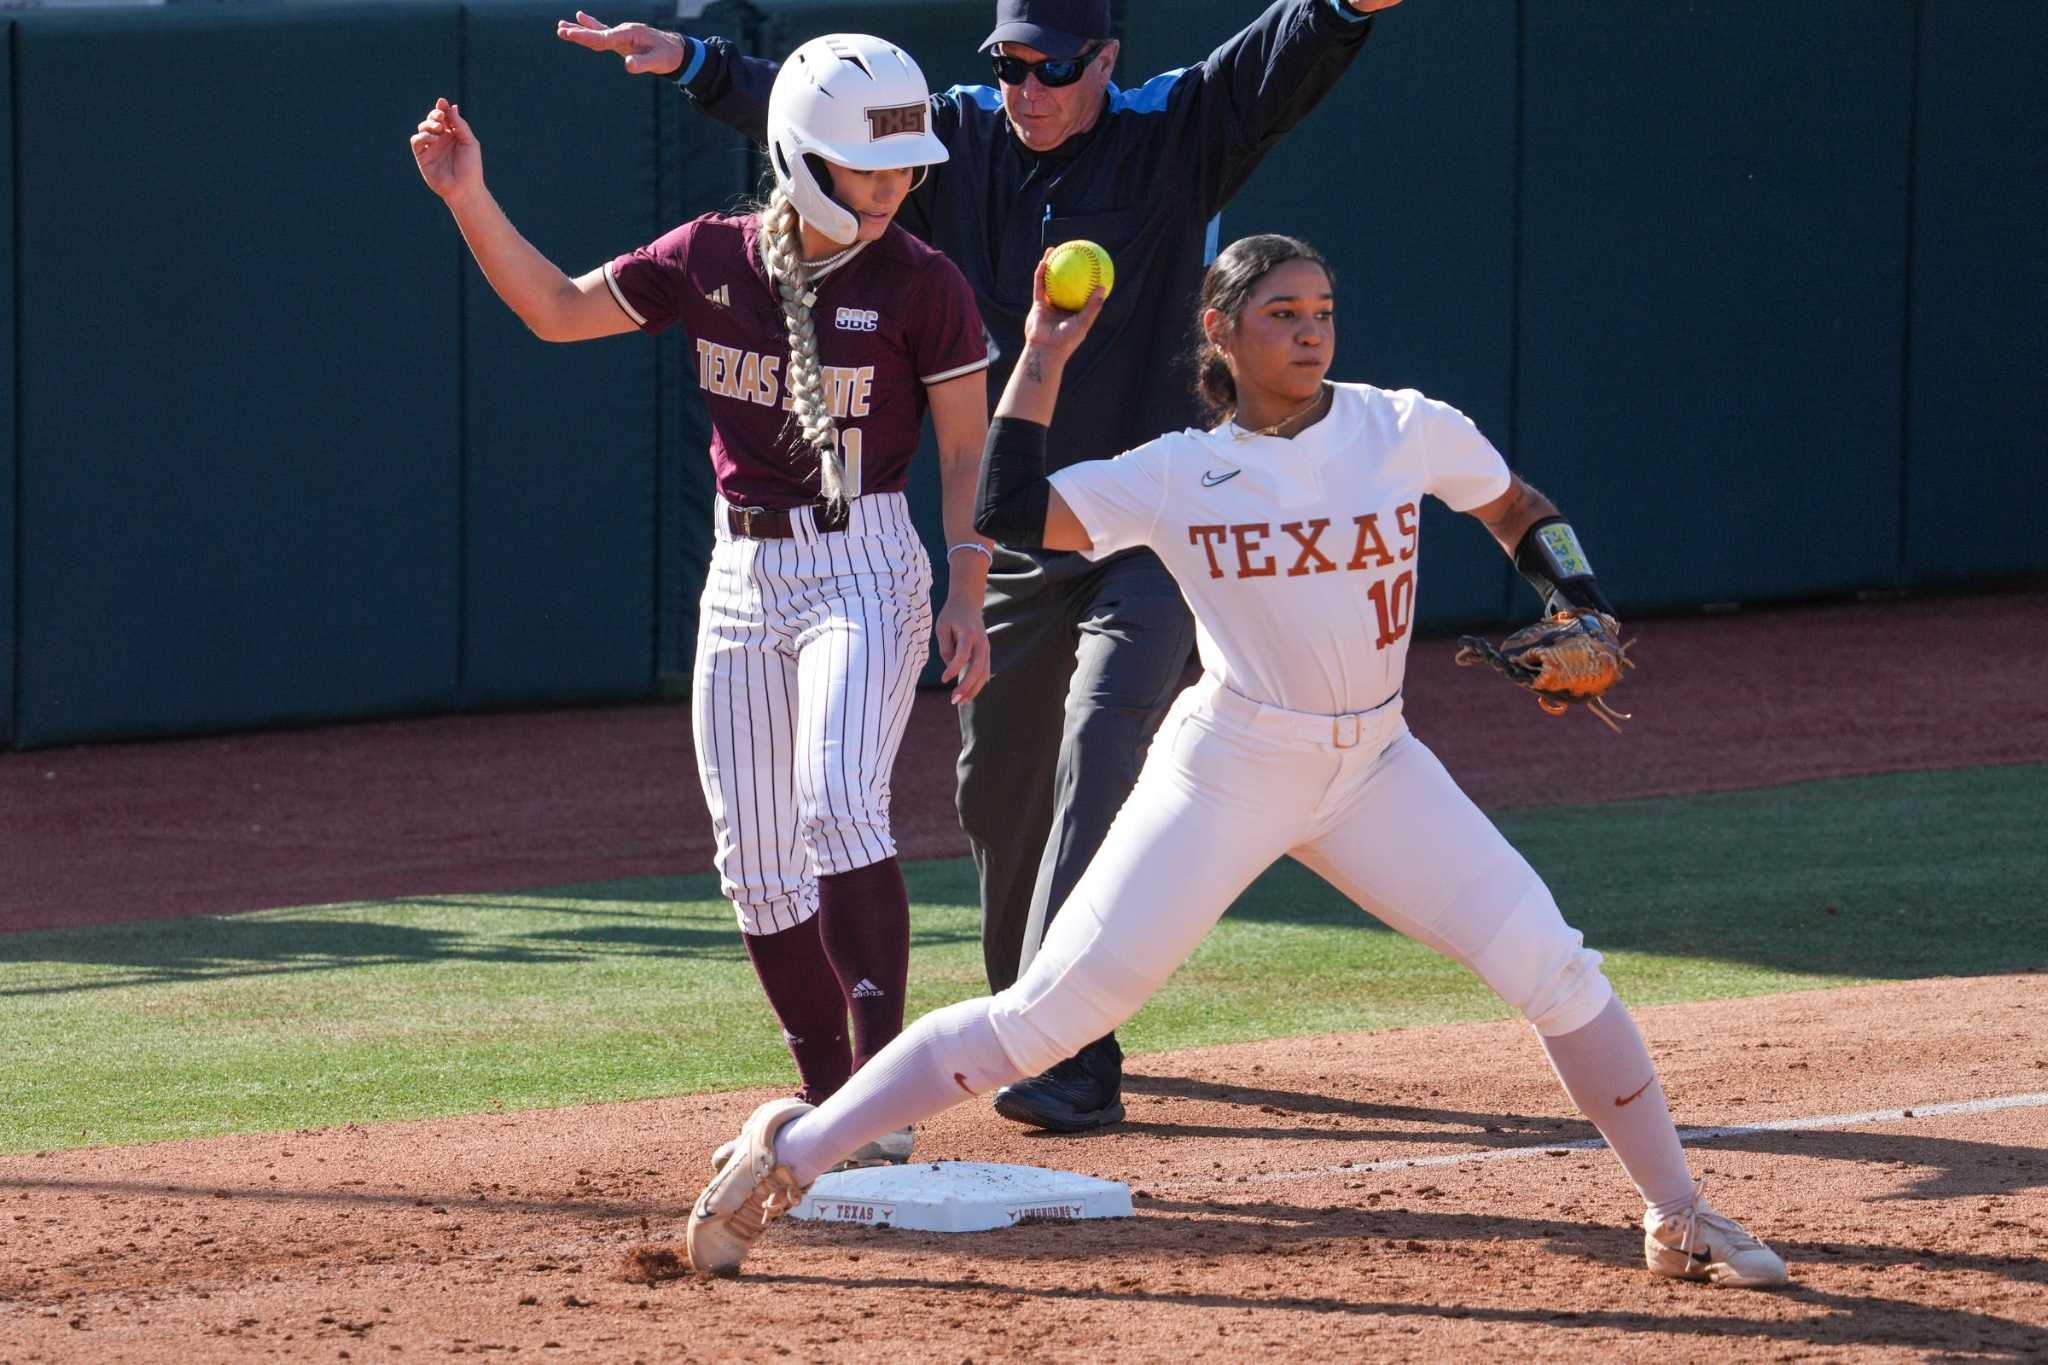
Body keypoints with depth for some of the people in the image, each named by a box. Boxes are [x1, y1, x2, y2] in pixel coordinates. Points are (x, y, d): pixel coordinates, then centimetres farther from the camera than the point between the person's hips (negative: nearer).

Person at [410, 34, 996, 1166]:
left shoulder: (921, 285, -8)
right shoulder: (712, 259, 1)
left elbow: (968, 448, -3)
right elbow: (557, 310, 9)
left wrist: (967, 597, -12)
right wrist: (471, 201, -3)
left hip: (865, 571, -5)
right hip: (743, 577, 5)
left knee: (840, 808, -24)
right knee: (754, 862, 4)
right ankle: (826, 1100, 15)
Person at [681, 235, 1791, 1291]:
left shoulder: (1406, 429, -2)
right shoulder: (1178, 475, -7)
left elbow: (1521, 515, 13)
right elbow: (1010, 513, -16)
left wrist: (1581, 612, -5)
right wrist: (1043, 356, -11)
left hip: (1375, 768, 3)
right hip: (1228, 770, -3)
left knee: (1552, 969, -9)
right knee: (1049, 1011, -8)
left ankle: (1677, 1218, 6)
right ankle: (793, 1151, 2)